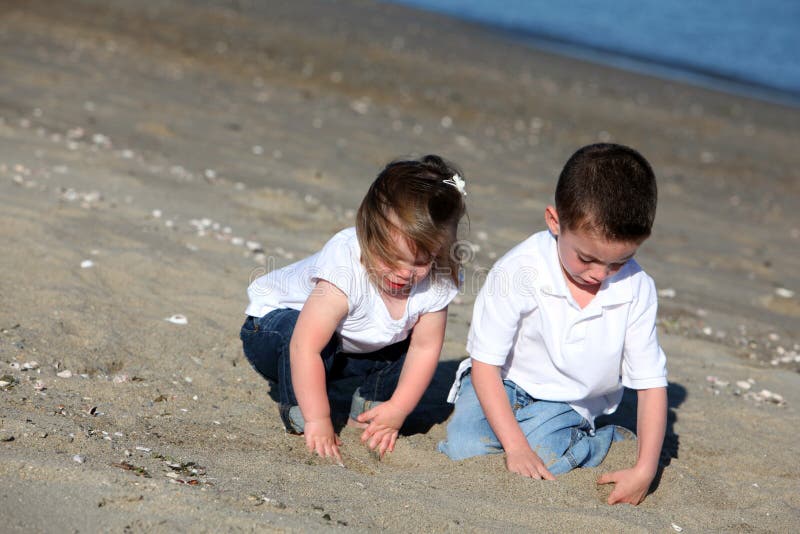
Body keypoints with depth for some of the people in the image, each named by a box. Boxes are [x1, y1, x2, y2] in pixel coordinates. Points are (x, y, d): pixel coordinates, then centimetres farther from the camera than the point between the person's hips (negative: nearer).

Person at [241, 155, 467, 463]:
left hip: (352, 349, 6)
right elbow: (305, 348, -42)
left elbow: (425, 348, -13)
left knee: (408, 344, -12)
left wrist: (397, 409, -21)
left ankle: (366, 412, 9)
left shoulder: (438, 281, -23)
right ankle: (298, 415, -13)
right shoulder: (345, 267, -41)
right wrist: (318, 421, -39)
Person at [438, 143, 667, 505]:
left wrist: (644, 471, -19)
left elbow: (651, 383, -11)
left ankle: (606, 442, 3)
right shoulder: (518, 272, -25)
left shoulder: (636, 289, -17)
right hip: (505, 382, 0)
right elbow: (485, 363, -19)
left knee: (540, 456, -28)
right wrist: (514, 446, -26)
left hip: (568, 401, 1)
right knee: (464, 448, -25)